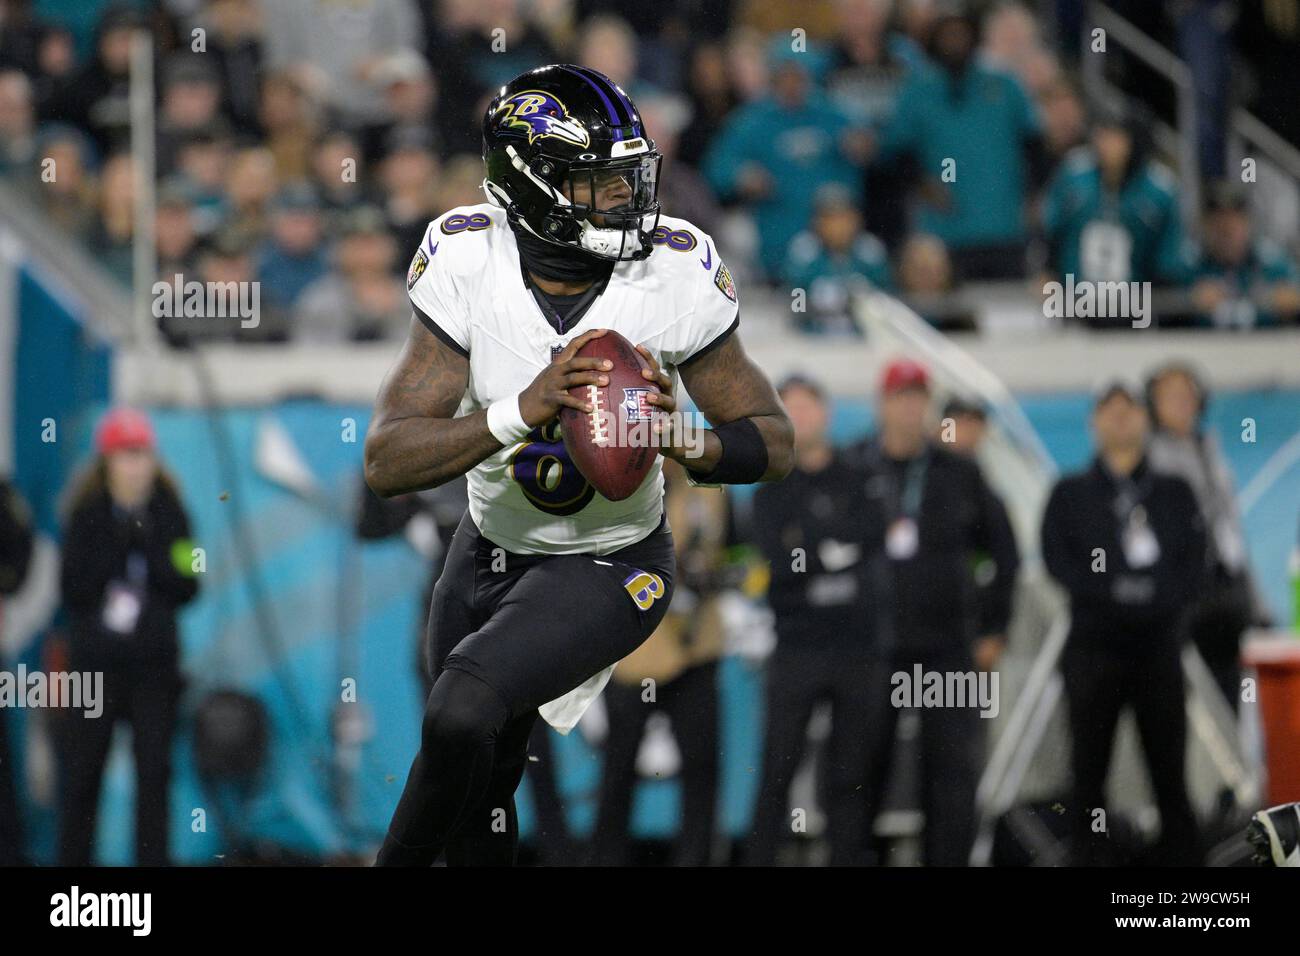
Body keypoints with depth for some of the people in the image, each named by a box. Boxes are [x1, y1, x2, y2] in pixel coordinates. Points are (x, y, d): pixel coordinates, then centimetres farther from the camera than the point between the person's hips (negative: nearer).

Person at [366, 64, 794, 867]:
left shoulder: (676, 273, -22)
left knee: (462, 716, -27)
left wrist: (682, 441, -33)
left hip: (609, 568, -3)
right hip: (492, 551, 3)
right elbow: (387, 463, -26)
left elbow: (773, 443, -11)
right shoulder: (467, 263, -21)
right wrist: (523, 414, -41)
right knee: (478, 807, 17)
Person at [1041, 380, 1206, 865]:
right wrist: (1114, 592, -16)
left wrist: (1160, 596, -14)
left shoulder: (1174, 492, 14)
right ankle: (1089, 860, -1)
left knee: (1170, 771, -2)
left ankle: (1181, 859, 0)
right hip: (1094, 645, -1)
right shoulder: (1071, 493, 10)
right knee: (1090, 772, -3)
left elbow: (1193, 564, 4)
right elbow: (1058, 559, -3)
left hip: (1158, 645, 1)